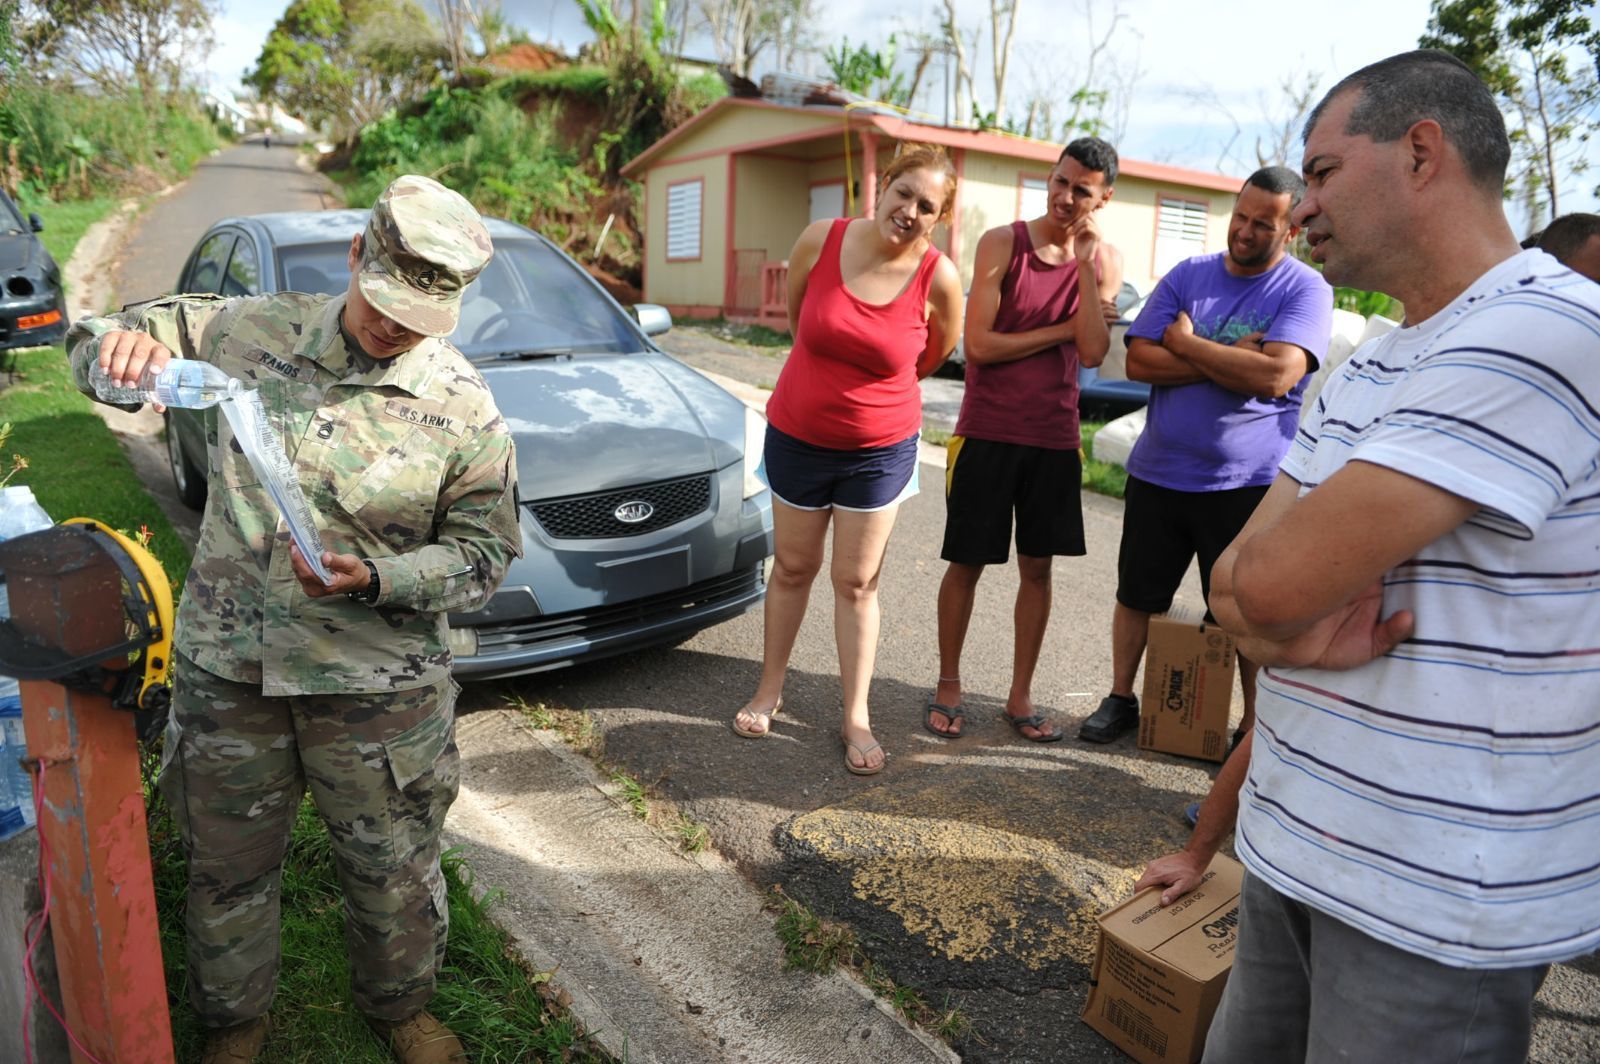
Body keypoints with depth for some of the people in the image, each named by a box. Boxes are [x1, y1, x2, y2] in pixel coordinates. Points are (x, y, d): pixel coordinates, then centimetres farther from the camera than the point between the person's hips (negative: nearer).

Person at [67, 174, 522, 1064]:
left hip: (376, 687, -2)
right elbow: (103, 342, 10)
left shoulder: (463, 407, -11)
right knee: (229, 864, 20)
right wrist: (117, 344, -15)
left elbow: (485, 550, -6)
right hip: (226, 667, 2)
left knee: (395, 867, 15)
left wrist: (378, 580, -22)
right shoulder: (249, 331, -3)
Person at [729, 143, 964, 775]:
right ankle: (769, 690, 32)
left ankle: (856, 718, 18)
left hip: (879, 450, -1)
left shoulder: (939, 279, -16)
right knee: (792, 567, 14)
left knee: (857, 583, 6)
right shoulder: (822, 240, -13)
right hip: (797, 435, 1)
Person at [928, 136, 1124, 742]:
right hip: (986, 432, -3)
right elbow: (978, 345, -13)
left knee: (1037, 568, 8)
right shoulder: (1002, 244, -5)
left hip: (1054, 437, 3)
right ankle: (948, 687, 20)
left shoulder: (1105, 260, 4)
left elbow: (1093, 353, -11)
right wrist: (1062, 330, -8)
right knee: (966, 563, 4)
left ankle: (1020, 696, 22)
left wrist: (1084, 262, -12)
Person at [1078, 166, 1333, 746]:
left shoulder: (1306, 290, -5)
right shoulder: (1189, 274, 6)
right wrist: (1227, 362, -13)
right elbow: (1138, 361, -4)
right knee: (1136, 595, 13)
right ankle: (1120, 699, 30)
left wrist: (1186, 344, -11)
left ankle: (1255, 725, 25)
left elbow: (1275, 376, -21)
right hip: (1157, 473, 4)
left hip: (1247, 481, -3)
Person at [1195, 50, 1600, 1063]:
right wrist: (1304, 630, -17)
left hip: (1437, 903, -7)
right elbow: (1238, 583, 3)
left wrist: (1290, 614, -5)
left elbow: (1270, 582, -27)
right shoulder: (1363, 372, 10)